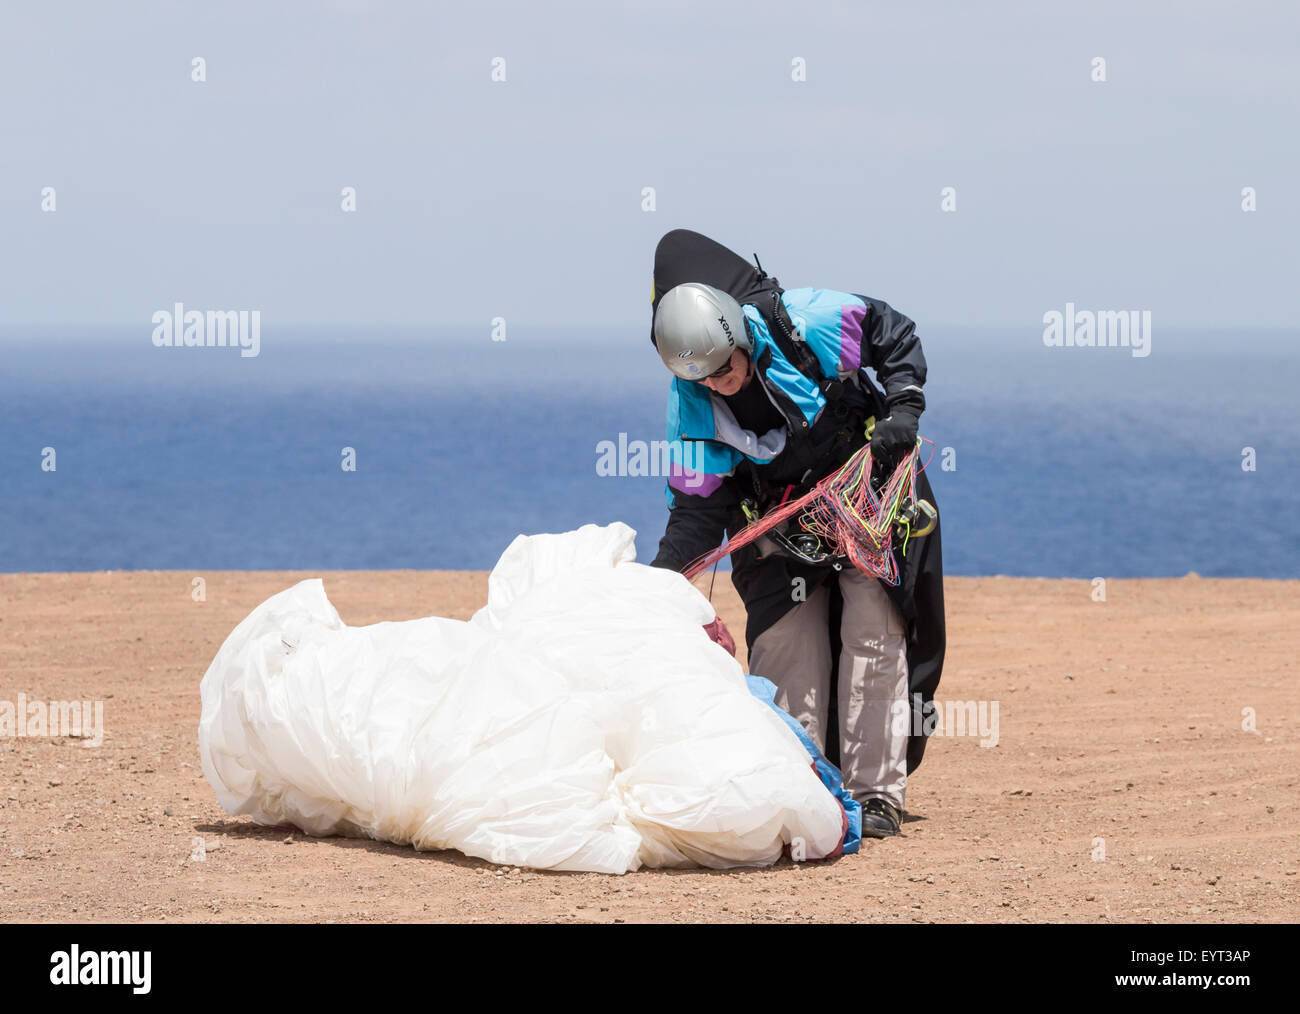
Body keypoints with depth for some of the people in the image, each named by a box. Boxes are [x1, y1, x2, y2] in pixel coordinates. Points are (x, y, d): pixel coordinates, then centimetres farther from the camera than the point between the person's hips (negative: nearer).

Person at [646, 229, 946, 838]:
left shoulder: (806, 321, -26)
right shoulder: (690, 403, -17)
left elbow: (896, 336, -9)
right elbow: (698, 507, -14)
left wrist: (902, 408, -20)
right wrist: (657, 581, -26)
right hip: (780, 510, 2)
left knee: (874, 629, -8)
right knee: (783, 639, -8)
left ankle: (877, 792, -5)